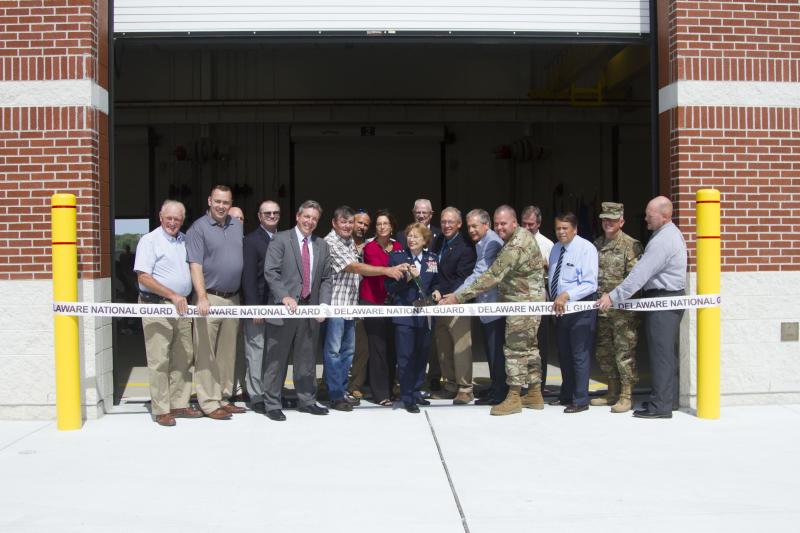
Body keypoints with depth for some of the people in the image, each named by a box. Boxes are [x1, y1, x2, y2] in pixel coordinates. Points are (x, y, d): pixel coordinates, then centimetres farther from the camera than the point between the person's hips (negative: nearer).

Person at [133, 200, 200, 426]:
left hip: (182, 307, 6)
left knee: (183, 357, 9)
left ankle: (179, 404, 18)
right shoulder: (149, 240, -5)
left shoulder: (185, 241, 13)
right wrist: (172, 295, -17)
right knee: (159, 360, -4)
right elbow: (143, 277, -13)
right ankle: (161, 410, 2)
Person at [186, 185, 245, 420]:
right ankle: (209, 403, 4)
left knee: (228, 353, 13)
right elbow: (195, 265, -13)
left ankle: (224, 398, 22)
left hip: (233, 299, 6)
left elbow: (246, 258, 17)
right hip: (210, 299, -6)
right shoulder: (198, 228, -6)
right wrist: (202, 297, -23)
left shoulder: (237, 226, 11)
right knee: (206, 355, -1)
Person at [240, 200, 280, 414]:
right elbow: (248, 276, -9)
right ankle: (257, 396, 7)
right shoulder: (251, 240, -4)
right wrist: (255, 308, -15)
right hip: (258, 306, -5)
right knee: (257, 352, -1)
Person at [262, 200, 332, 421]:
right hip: (285, 307, -5)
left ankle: (306, 400, 24)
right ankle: (272, 404, 10)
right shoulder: (281, 240, -2)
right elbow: (270, 272, -10)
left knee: (307, 358, 12)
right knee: (277, 358, 1)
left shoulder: (322, 245, 12)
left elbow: (325, 279, 12)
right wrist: (284, 297, -21)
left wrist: (323, 304, -1)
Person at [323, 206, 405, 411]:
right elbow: (355, 267, -22)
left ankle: (342, 391, 22)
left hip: (350, 303, 9)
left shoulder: (350, 241, 14)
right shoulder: (331, 243, -14)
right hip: (335, 303, -9)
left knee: (348, 350, 13)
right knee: (333, 351, -2)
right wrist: (387, 270, -25)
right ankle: (335, 396, 4)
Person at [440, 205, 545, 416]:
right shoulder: (521, 234, 7)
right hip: (529, 299, 11)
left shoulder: (515, 247, -26)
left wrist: (459, 297, -30)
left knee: (515, 348, -4)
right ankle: (534, 394, 23)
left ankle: (513, 398, 3)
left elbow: (492, 276, -30)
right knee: (528, 346, 15)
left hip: (523, 302, -11)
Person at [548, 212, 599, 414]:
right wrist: (554, 300, 10)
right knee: (564, 354, 17)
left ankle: (581, 400, 9)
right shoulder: (555, 249, 9)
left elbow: (590, 284, -22)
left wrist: (566, 295, -31)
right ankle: (566, 395, 32)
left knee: (580, 355, -2)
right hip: (561, 308, 8)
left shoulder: (586, 249, -14)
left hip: (581, 308, -8)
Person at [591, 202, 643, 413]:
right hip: (602, 309, 7)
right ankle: (613, 393, 26)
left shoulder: (631, 245, -7)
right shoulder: (597, 244, 13)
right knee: (603, 352, 14)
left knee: (625, 353, -3)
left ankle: (626, 397, 5)